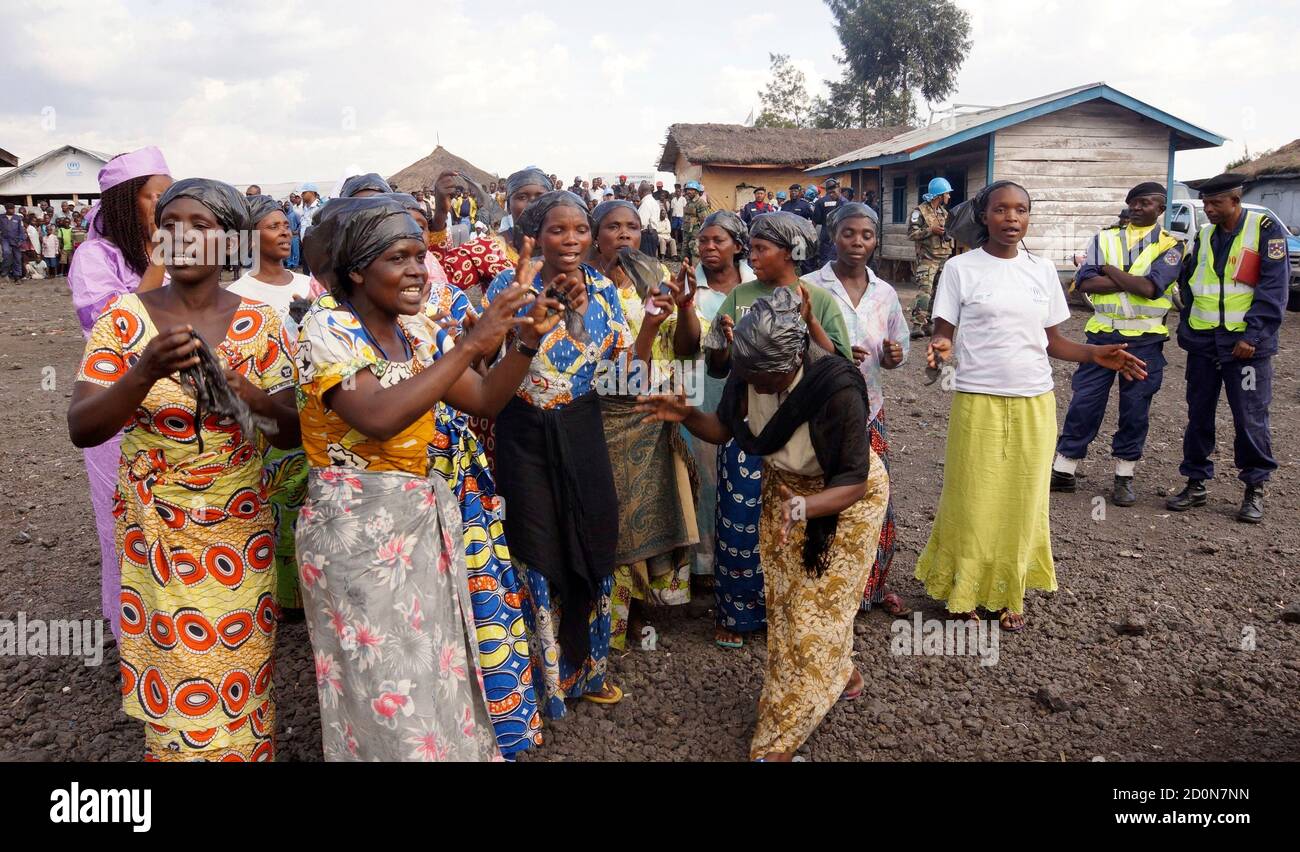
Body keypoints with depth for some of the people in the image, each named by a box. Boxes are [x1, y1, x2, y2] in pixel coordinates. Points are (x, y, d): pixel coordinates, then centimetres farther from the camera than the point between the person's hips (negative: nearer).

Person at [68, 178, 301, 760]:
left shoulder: (260, 324, -3)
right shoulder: (124, 318, -4)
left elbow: (294, 432, -4)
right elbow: (81, 429, -11)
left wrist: (244, 390, -24)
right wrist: (147, 370, -28)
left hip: (241, 533, 1)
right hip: (155, 535, 0)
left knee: (241, 687, 10)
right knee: (171, 691, 9)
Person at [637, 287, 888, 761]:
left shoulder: (838, 389, -37)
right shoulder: (746, 373, -21)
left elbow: (854, 481, -30)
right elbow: (726, 429, -4)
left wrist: (803, 507, -48)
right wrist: (686, 416, -24)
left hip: (847, 494, -5)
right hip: (785, 489, 6)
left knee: (818, 610, -2)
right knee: (786, 599, 11)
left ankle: (777, 745, 9)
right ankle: (843, 677, 37)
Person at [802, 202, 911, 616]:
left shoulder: (885, 293, 7)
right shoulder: (810, 287, -6)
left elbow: (900, 345, 17)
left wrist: (894, 355, -7)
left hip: (868, 409, 4)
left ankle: (874, 585, 27)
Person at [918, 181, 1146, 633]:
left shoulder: (1042, 270, 8)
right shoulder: (961, 268, -3)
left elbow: (1052, 340, 12)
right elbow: (943, 332, -3)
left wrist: (1096, 354, -4)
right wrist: (940, 348, -26)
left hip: (1034, 403, 4)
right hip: (978, 402, -3)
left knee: (1022, 501, 10)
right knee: (973, 499, 2)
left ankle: (1010, 594, 26)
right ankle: (963, 592, 20)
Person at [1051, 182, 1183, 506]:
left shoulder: (1170, 245, 1)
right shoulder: (1105, 238, 8)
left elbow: (1150, 288, -17)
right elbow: (1085, 281, -8)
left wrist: (1111, 271, -8)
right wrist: (1132, 281, -14)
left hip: (1144, 339, -1)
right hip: (1102, 333, 2)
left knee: (1135, 408, 6)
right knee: (1084, 402, 2)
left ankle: (1124, 477, 18)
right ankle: (1063, 470, 11)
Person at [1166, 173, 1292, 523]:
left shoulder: (1266, 229, -5)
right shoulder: (1204, 235, 10)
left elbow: (1274, 286, -11)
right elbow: (1186, 281, 18)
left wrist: (1253, 335, -16)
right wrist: (1188, 326, 8)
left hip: (1245, 343, -5)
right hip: (1203, 341, 5)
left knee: (1250, 418, 1)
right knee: (1198, 414, 9)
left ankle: (1255, 489, 14)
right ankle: (1196, 484, 19)